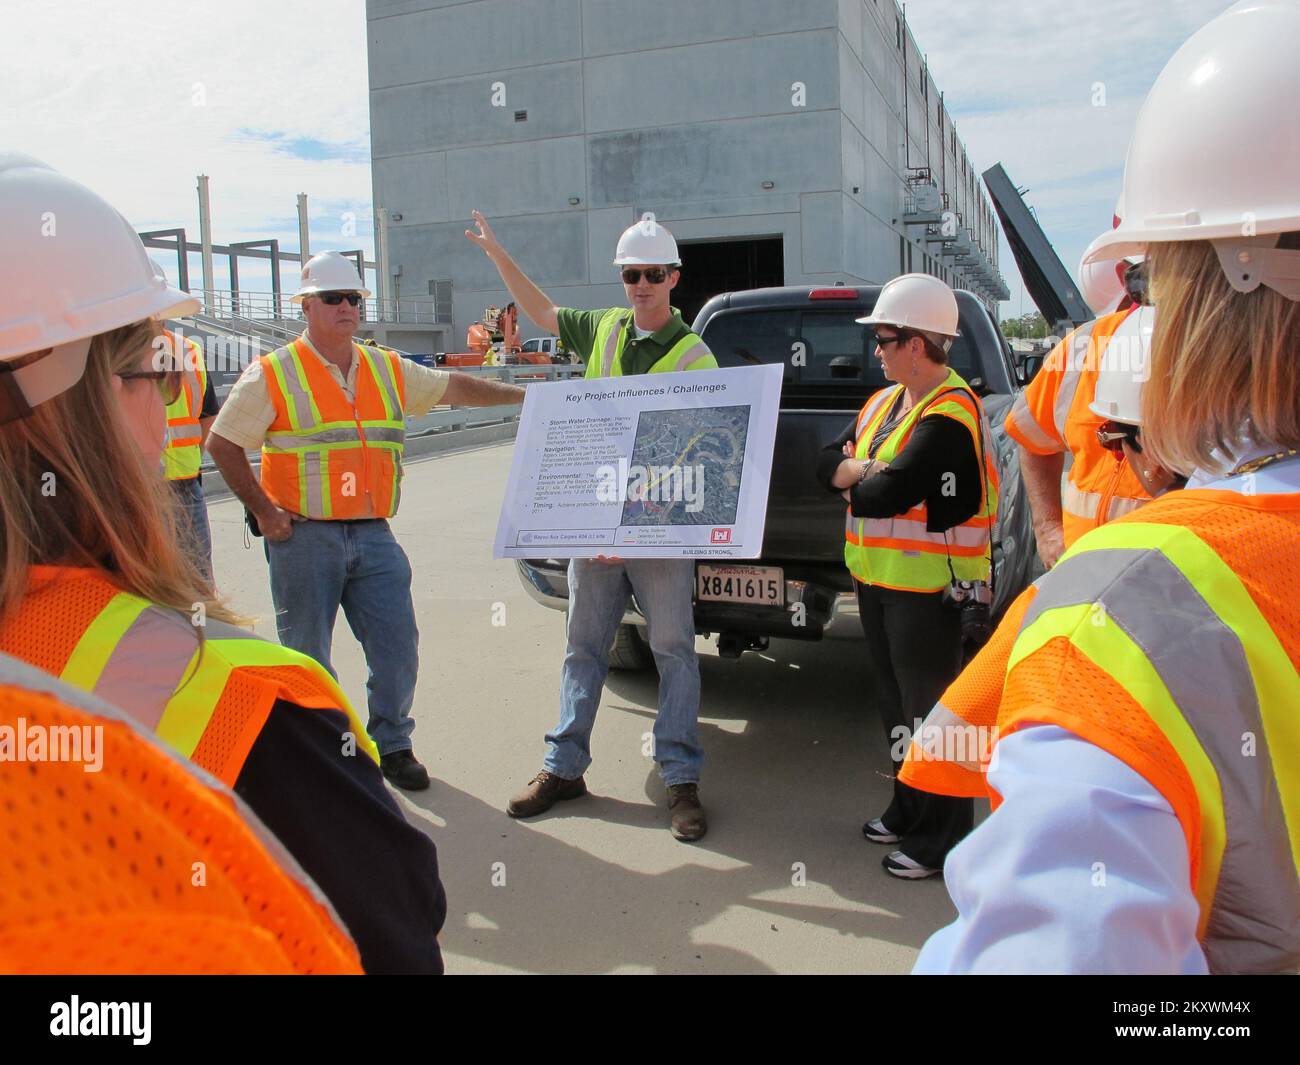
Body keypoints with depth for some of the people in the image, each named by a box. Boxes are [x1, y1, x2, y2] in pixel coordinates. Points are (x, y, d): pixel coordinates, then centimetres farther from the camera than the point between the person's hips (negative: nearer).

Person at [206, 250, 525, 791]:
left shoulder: (388, 371, 11)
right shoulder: (273, 374, -2)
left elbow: (454, 386, 18)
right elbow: (222, 444, -1)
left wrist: (522, 395, 14)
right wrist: (263, 509, -7)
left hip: (373, 536, 4)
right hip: (305, 537, -4)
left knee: (398, 645, 3)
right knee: (307, 655, 5)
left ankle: (392, 745, 23)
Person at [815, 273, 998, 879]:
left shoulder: (948, 415, -19)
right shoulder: (883, 402, 12)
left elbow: (886, 493, -26)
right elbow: (829, 463, 5)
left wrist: (855, 477, -7)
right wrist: (867, 469, -13)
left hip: (925, 586, -9)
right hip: (876, 578, 9)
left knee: (929, 711, 1)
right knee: (894, 703, 19)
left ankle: (943, 837, 16)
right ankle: (909, 810, 36)